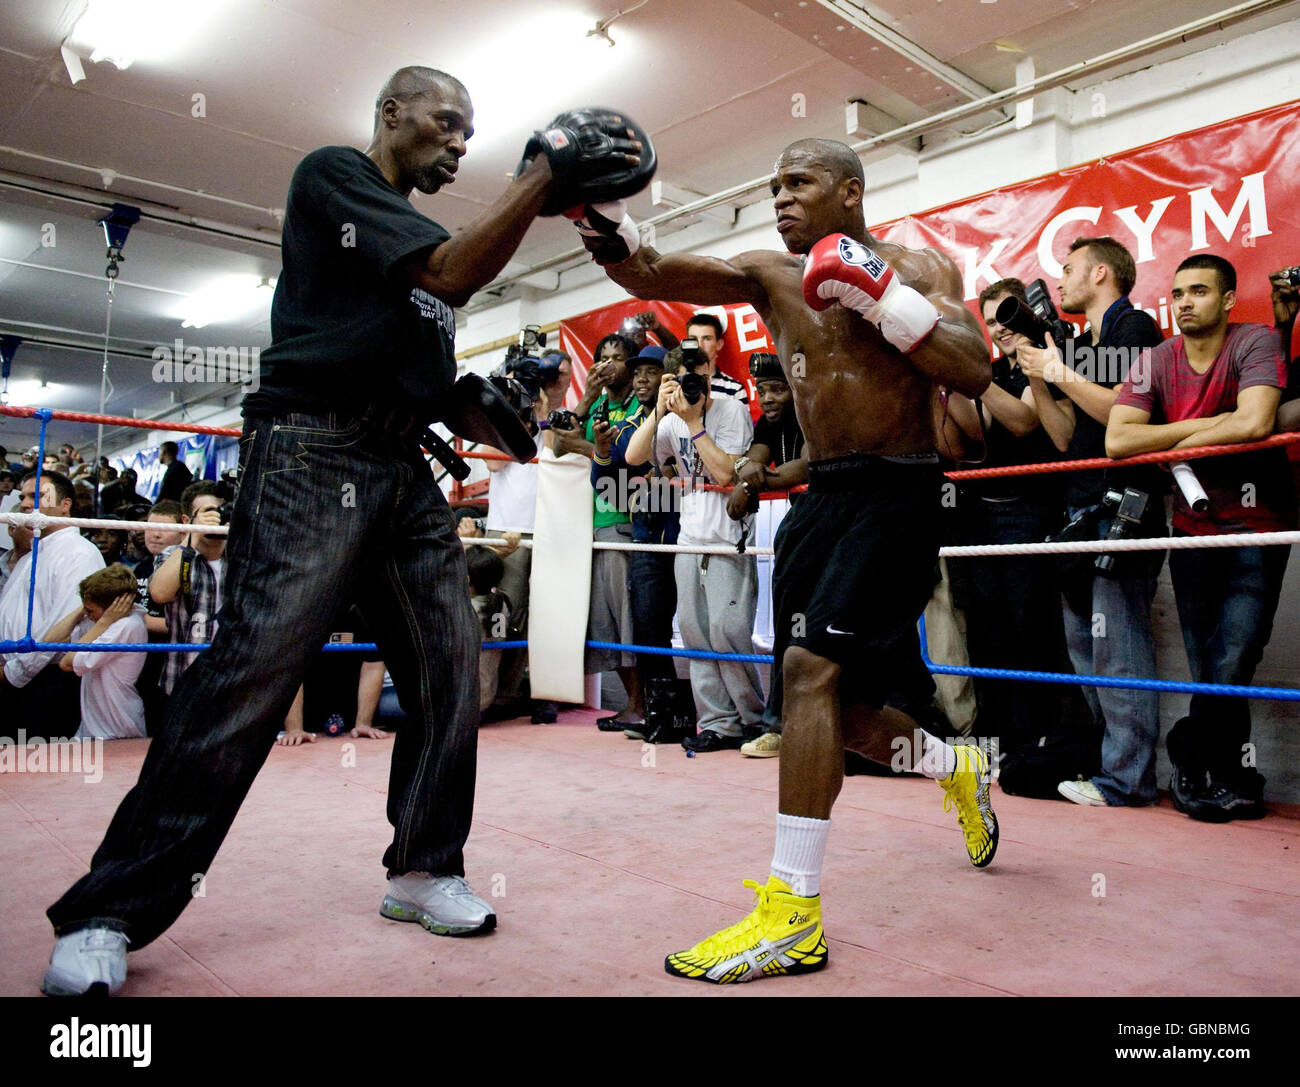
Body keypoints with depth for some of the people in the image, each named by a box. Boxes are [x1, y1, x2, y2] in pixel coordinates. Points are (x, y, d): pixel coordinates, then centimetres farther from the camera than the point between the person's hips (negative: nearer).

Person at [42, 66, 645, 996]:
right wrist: (545, 173, -8)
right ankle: (110, 914, -3)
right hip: (314, 448, -8)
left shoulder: (422, 228, 26)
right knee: (254, 669, -15)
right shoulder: (333, 174, 2)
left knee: (451, 667, 1)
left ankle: (424, 870, 14)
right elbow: (453, 273, -13)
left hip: (405, 466, 8)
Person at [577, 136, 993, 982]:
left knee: (812, 667, -20)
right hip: (823, 495, 6)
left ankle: (793, 914, -13)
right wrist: (615, 242, -24)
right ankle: (957, 768, 40)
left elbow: (974, 372, -13)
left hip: (897, 493, -6)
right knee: (835, 703, 11)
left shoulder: (917, 267, 1)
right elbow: (658, 278, -3)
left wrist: (880, 294, -18)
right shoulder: (773, 275, 12)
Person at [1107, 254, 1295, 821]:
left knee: (1231, 663, -9)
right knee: (1208, 669, 5)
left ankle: (1189, 763, 12)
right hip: (1193, 525, 3)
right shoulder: (1157, 360, 1)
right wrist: (1208, 423, -14)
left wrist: (1178, 441, -12)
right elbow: (1117, 440, -12)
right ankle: (1236, 779, 22)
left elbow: (1254, 422, -25)